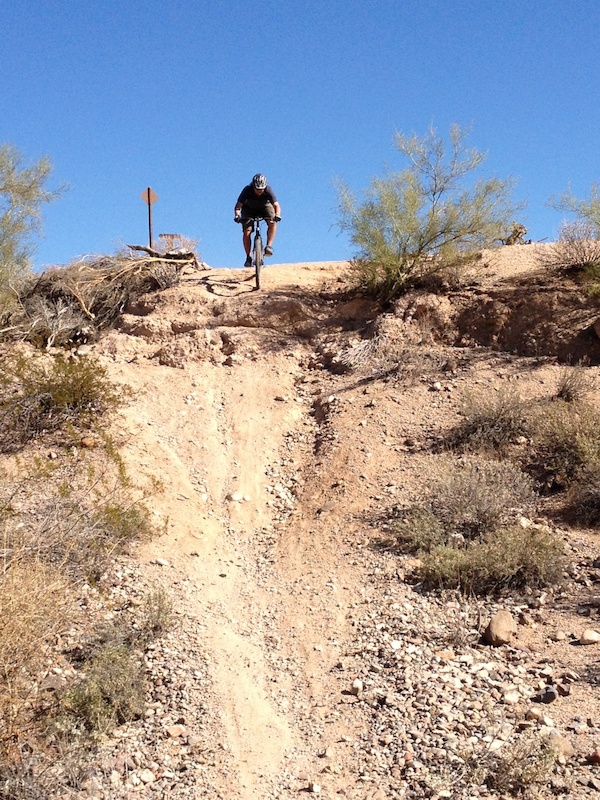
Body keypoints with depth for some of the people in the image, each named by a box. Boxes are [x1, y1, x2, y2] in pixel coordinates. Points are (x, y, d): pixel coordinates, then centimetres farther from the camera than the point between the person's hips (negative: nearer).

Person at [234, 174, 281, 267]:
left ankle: (269, 246, -21)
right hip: (249, 209, 0)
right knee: (247, 232, -15)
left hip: (265, 207, 0)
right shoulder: (247, 190, -31)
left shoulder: (268, 190, -31)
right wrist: (237, 215, -50)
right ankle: (248, 257, -5)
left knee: (273, 223, -29)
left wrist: (277, 215, -53)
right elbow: (238, 205, -30)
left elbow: (276, 205, -33)